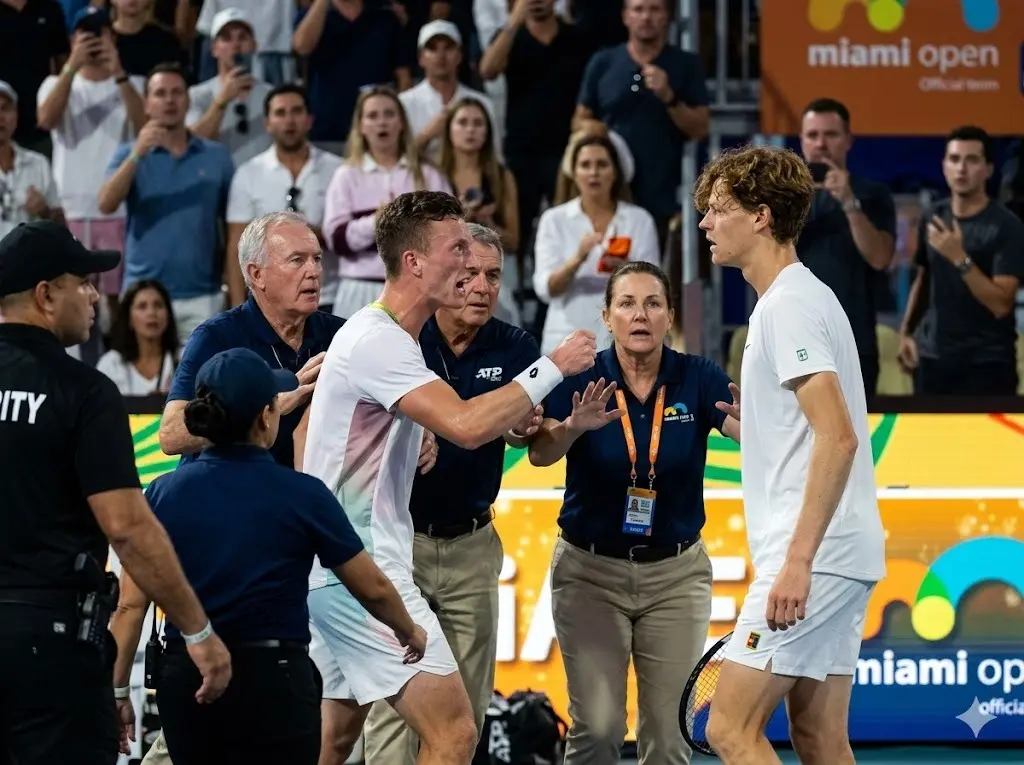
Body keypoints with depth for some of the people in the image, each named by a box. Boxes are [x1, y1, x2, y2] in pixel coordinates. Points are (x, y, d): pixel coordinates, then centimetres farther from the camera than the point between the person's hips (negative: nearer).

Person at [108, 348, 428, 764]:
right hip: (271, 681, -4)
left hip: (184, 682, 4)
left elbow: (131, 606, -1)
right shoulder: (302, 495, -6)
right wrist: (409, 632, 24)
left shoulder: (162, 494, 1)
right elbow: (373, 588, 5)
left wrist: (118, 693, 5)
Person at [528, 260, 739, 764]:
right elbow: (539, 454, -23)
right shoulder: (582, 381, -8)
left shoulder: (698, 379, -6)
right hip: (590, 569, -1)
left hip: (675, 572, 1)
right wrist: (572, 427, -45)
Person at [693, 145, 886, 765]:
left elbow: (837, 435, -23)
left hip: (814, 555, -10)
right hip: (836, 557, 10)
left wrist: (798, 560, -26)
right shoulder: (801, 296, 19)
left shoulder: (790, 304, -12)